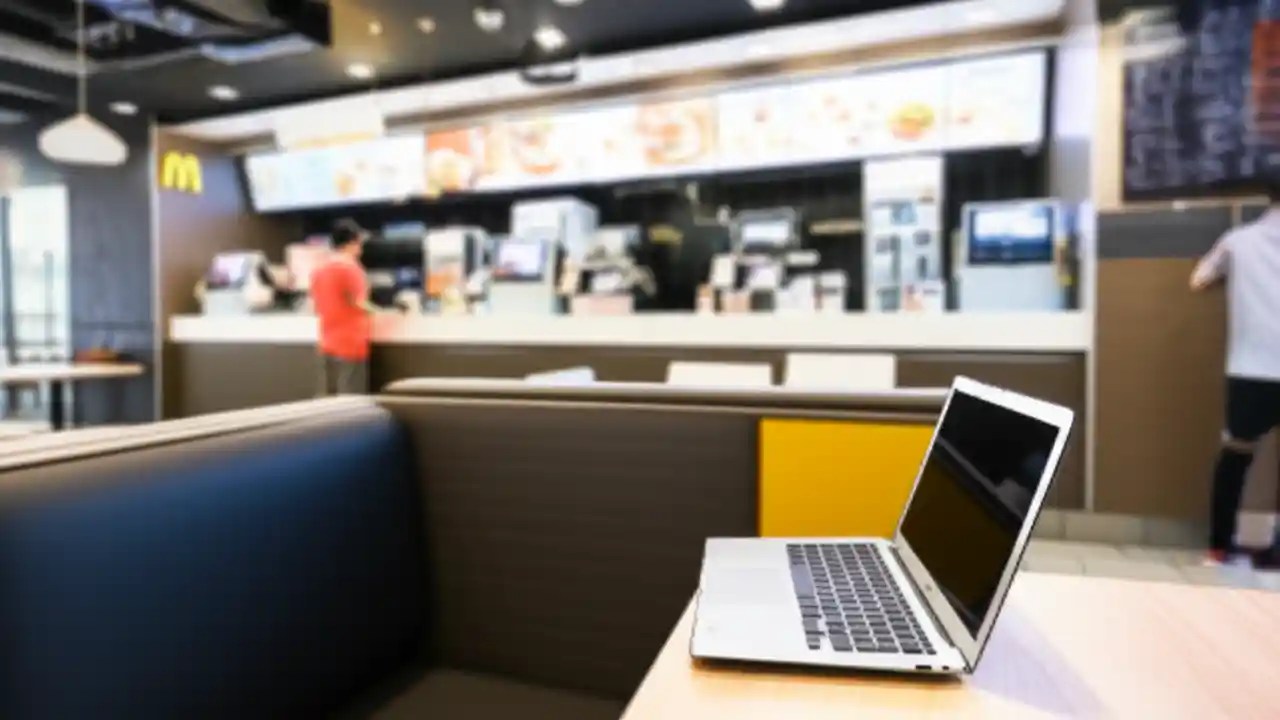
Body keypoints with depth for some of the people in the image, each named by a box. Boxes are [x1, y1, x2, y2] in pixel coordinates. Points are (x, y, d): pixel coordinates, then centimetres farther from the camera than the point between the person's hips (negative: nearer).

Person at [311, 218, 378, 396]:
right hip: (350, 344, -8)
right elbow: (358, 304, -14)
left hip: (328, 344, 8)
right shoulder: (350, 266, -11)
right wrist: (375, 310, 3)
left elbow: (316, 307, 14)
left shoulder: (320, 269, 12)